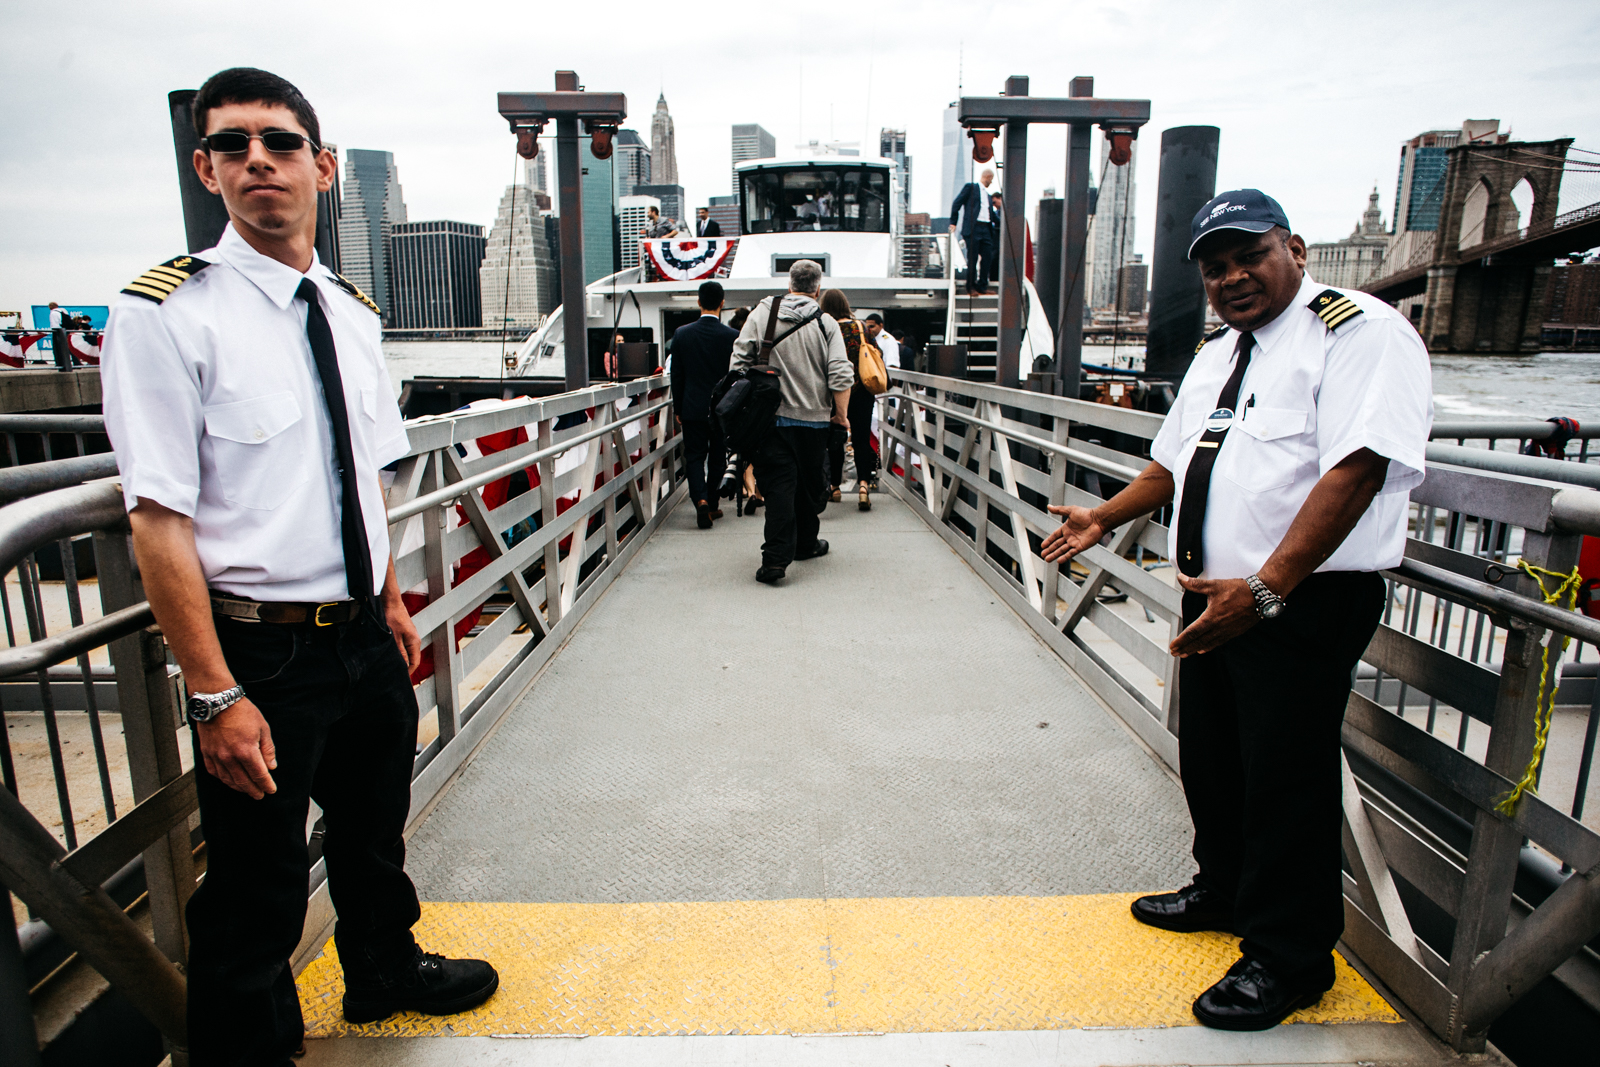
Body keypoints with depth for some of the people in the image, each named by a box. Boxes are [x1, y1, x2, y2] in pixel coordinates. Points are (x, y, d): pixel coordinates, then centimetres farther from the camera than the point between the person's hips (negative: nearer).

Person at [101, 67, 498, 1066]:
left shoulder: (354, 314, 7)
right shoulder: (166, 312, -14)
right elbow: (160, 518, -17)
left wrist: (392, 601, 13)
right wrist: (215, 695, -19)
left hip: (368, 636, 7)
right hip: (263, 650, -6)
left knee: (375, 832, 26)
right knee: (256, 882, 11)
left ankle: (386, 972, 53)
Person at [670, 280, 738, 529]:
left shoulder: (682, 333, -4)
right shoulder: (733, 336, -10)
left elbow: (677, 375, 2)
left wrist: (678, 408, 12)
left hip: (692, 408, 1)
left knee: (694, 457, 8)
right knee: (717, 458, 13)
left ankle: (700, 500, -13)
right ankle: (711, 505, 21)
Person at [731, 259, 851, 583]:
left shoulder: (763, 312, 0)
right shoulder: (826, 323, -3)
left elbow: (740, 358, -2)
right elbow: (841, 375, -9)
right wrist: (842, 414, 3)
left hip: (771, 416, 0)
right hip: (814, 419, 0)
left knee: (778, 484, -2)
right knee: (809, 483, 16)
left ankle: (776, 557, -12)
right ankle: (806, 545, 32)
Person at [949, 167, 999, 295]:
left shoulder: (987, 195, 25)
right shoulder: (970, 187, 5)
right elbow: (956, 203, 0)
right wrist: (953, 222, -5)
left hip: (986, 229, 7)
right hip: (973, 228, -6)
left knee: (988, 257, 0)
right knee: (973, 258, -6)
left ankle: (982, 287, 7)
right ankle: (971, 288, 1)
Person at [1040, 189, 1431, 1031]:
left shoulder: (1359, 331, -12)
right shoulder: (1215, 356, 16)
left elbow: (1356, 470, -24)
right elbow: (1171, 462, 26)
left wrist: (1265, 589, -30)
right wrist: (1103, 518, 13)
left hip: (1303, 604, -8)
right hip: (1214, 597, 8)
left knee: (1284, 781, 3)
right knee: (1210, 760, 20)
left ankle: (1287, 960, 24)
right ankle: (1224, 891, 44)